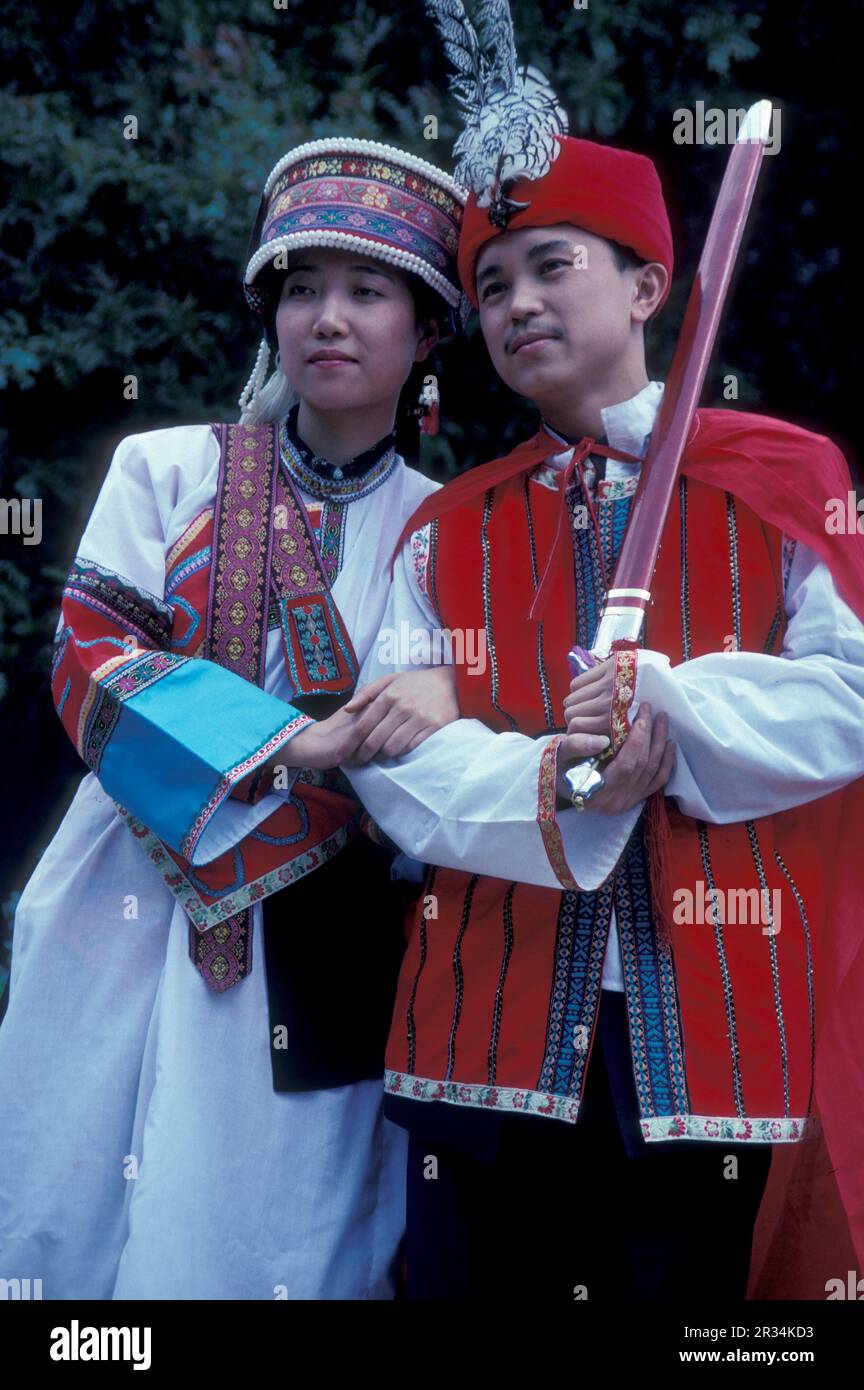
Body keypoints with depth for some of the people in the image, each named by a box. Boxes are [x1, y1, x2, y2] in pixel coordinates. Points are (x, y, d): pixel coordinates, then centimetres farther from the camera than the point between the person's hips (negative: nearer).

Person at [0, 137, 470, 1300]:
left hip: (321, 958, 0)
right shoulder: (167, 472, 4)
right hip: (133, 928, 0)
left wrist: (434, 704, -18)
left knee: (278, 1240, 3)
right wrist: (287, 745, -17)